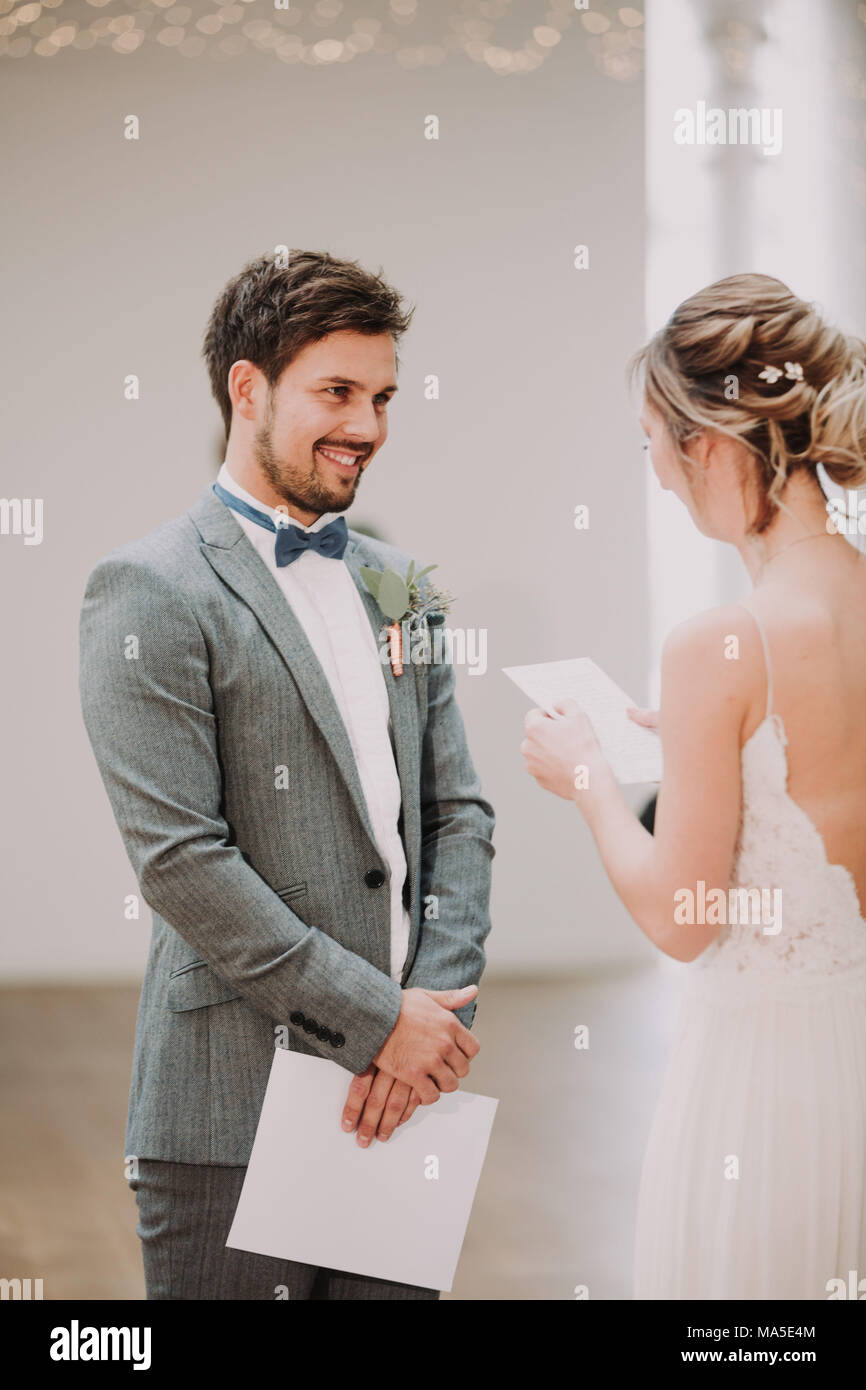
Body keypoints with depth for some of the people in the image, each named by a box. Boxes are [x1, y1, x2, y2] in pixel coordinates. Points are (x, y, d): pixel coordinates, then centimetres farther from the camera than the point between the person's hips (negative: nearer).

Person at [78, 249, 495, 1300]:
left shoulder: (395, 581, 14)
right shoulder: (150, 592, -8)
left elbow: (457, 811, 12)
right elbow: (178, 859, -15)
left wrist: (434, 1005, -3)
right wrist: (380, 1018, -13)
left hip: (399, 1095, 6)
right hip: (236, 1112, -6)